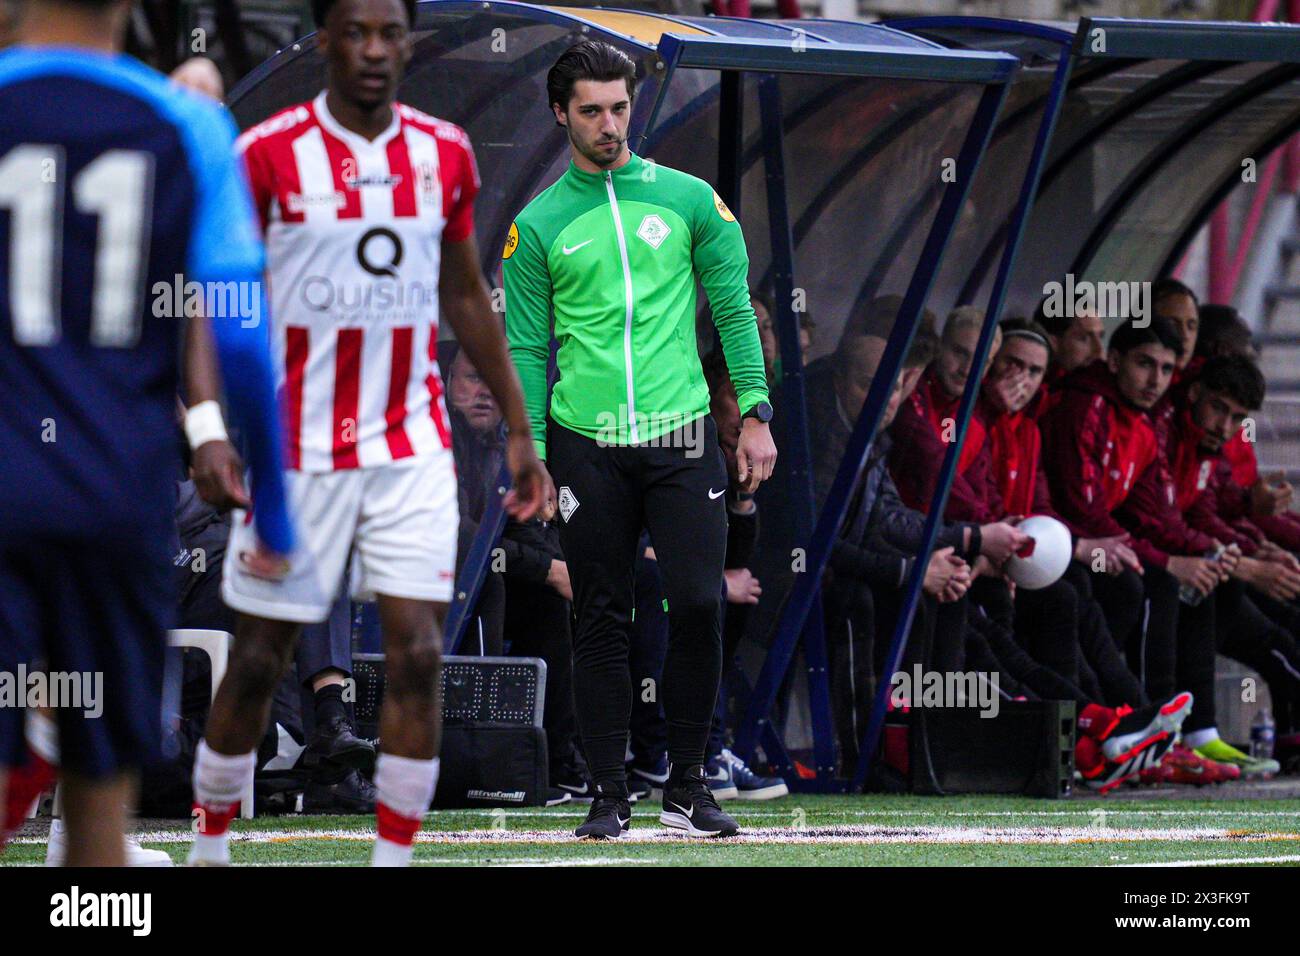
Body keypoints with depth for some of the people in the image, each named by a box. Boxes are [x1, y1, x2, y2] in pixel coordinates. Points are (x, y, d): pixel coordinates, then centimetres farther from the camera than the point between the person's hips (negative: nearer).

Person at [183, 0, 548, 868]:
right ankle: (210, 844, 24)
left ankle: (394, 860, -1)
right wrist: (208, 424, -19)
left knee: (418, 654, -8)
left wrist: (519, 429, 16)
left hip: (412, 447, 3)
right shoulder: (267, 155, -8)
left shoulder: (445, 154, 4)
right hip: (297, 451, -3)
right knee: (260, 661, 4)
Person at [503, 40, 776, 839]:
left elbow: (734, 311, 8)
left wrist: (756, 414, -1)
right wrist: (530, 459, -1)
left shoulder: (689, 200, 7)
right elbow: (528, 348, 6)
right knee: (602, 622, 3)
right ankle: (610, 794, 9)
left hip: (681, 439, 0)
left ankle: (688, 787, 3)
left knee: (700, 603, -8)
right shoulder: (539, 227, 5)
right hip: (587, 445, 0)